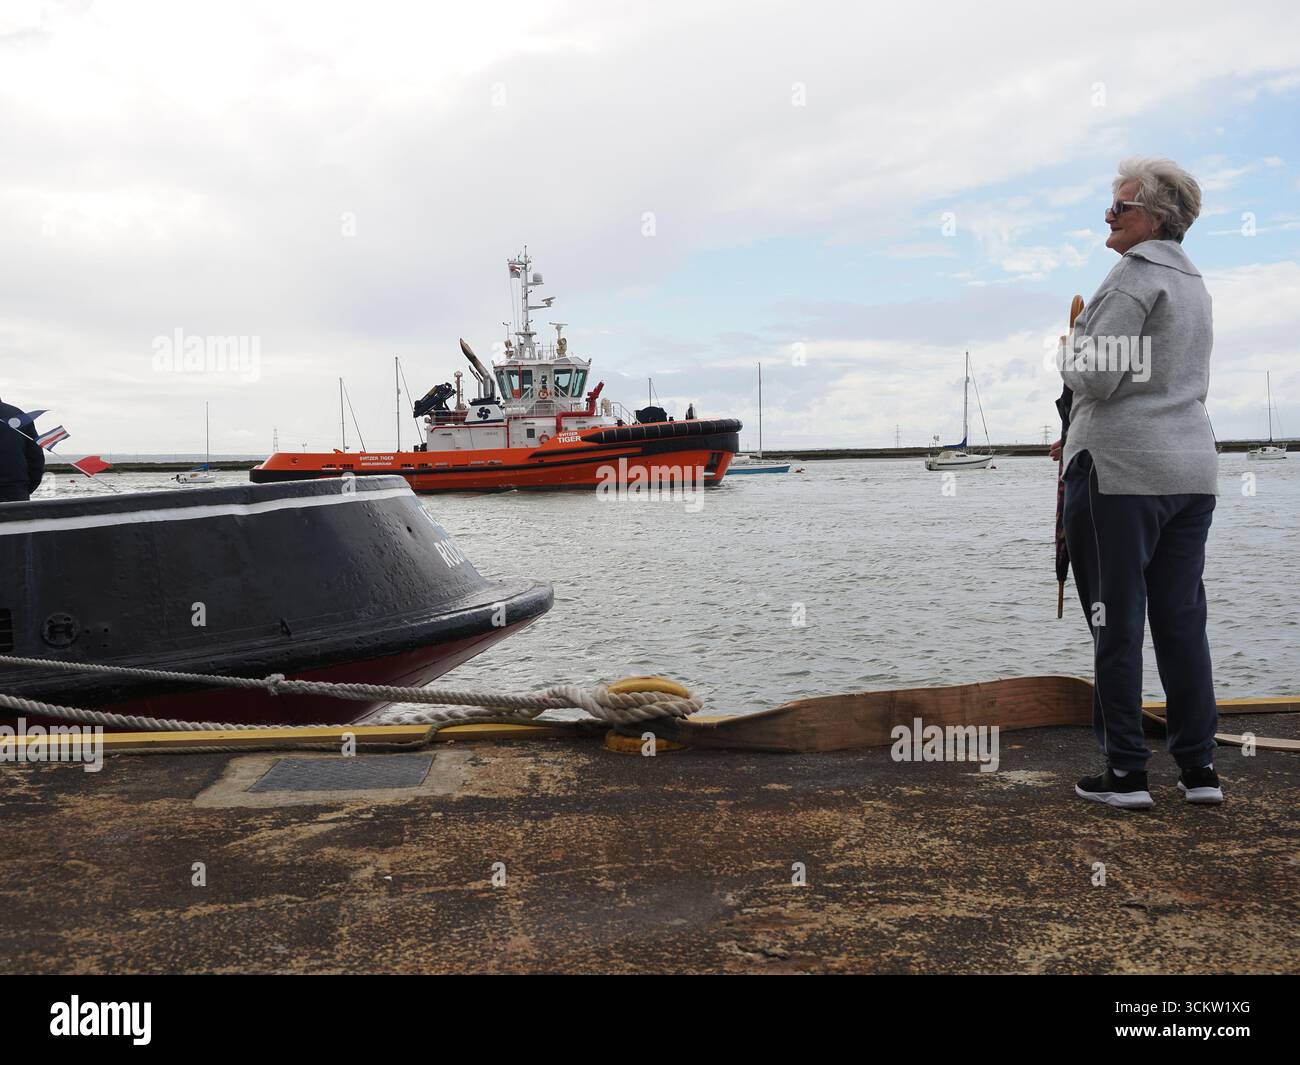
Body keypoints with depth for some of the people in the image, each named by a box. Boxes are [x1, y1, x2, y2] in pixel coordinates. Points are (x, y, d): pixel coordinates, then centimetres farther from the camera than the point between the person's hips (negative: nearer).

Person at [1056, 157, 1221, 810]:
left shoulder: (1134, 274, -10)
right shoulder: (1194, 283, 19)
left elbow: (1094, 377, -18)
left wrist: (1072, 351, 4)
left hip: (1123, 470, -8)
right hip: (1193, 468, 8)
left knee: (1117, 621, -1)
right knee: (1182, 619, 10)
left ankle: (1125, 773, 4)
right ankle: (1199, 769, 14)